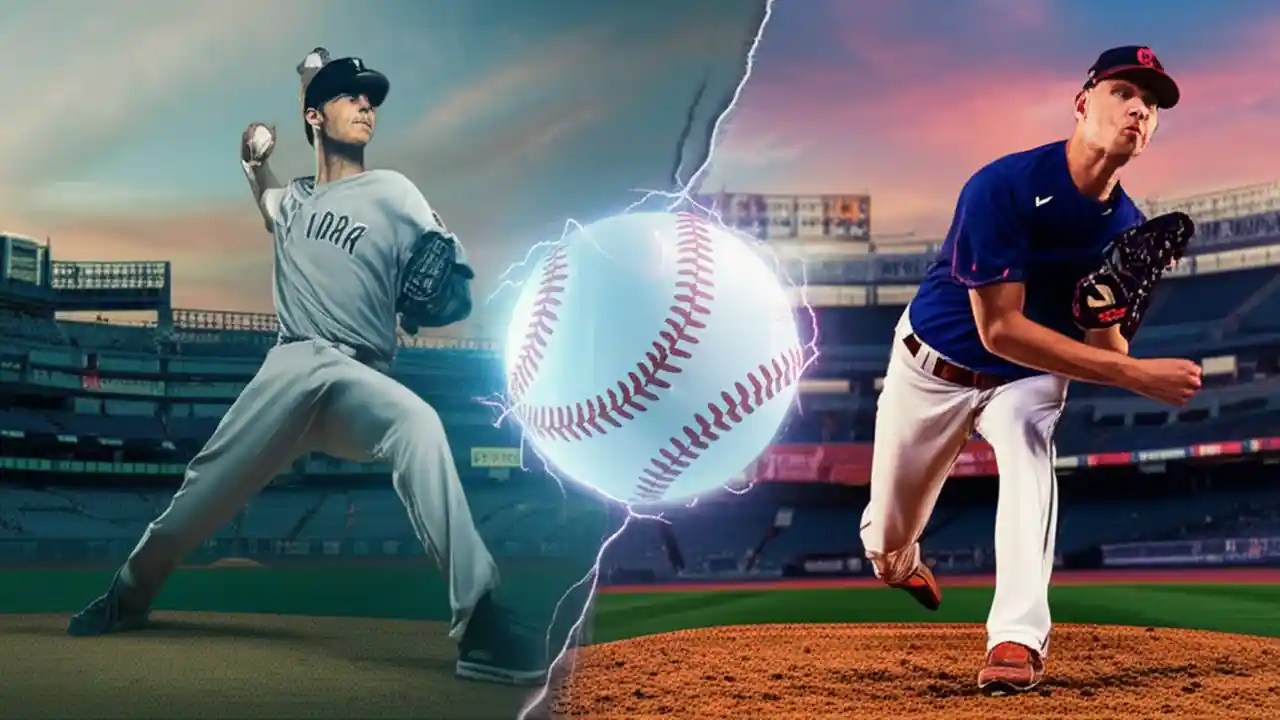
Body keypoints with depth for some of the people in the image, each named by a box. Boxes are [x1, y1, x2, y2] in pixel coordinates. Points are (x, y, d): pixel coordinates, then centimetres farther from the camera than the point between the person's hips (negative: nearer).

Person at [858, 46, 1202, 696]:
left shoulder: (1126, 226, -12)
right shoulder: (1003, 186, -29)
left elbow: (1104, 342, -8)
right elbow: (998, 328, -33)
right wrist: (1131, 373, -37)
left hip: (1028, 375, 3)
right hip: (935, 364, -2)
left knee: (1028, 447, -32)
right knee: (888, 531, 12)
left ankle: (1017, 640, -34)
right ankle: (898, 565, 51)